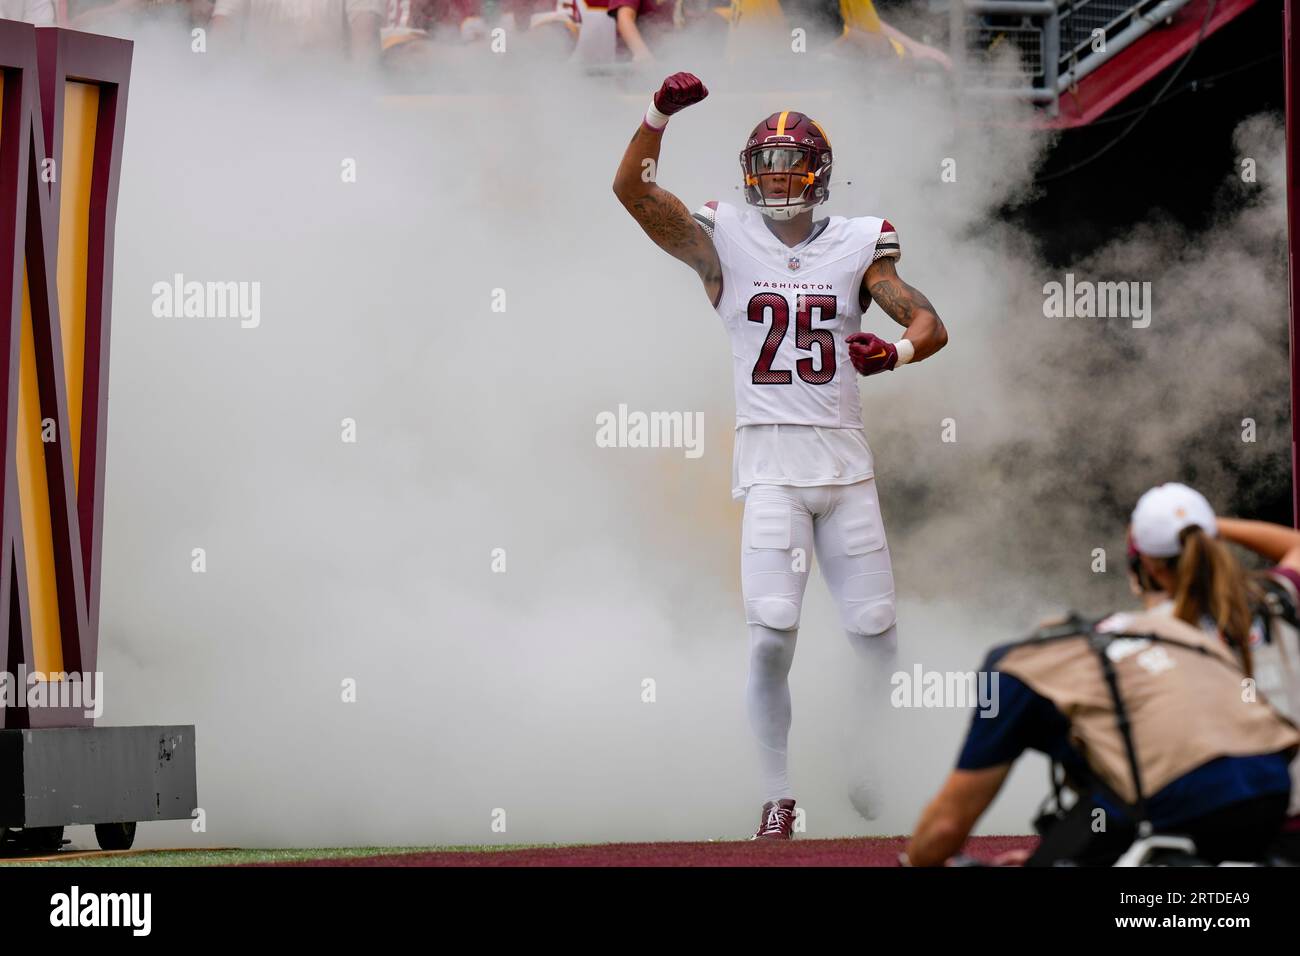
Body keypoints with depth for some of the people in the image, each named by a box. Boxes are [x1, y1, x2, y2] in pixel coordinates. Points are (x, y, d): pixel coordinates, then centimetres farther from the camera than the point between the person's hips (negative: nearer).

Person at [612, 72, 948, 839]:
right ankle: (777, 796, -5)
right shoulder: (724, 245, 4)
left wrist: (899, 351, -25)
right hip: (769, 459, -2)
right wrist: (661, 116, -21)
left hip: (844, 455, 2)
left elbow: (932, 326, -3)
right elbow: (633, 190, -7)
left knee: (875, 631, 3)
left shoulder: (856, 249, 5)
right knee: (773, 630, -14)